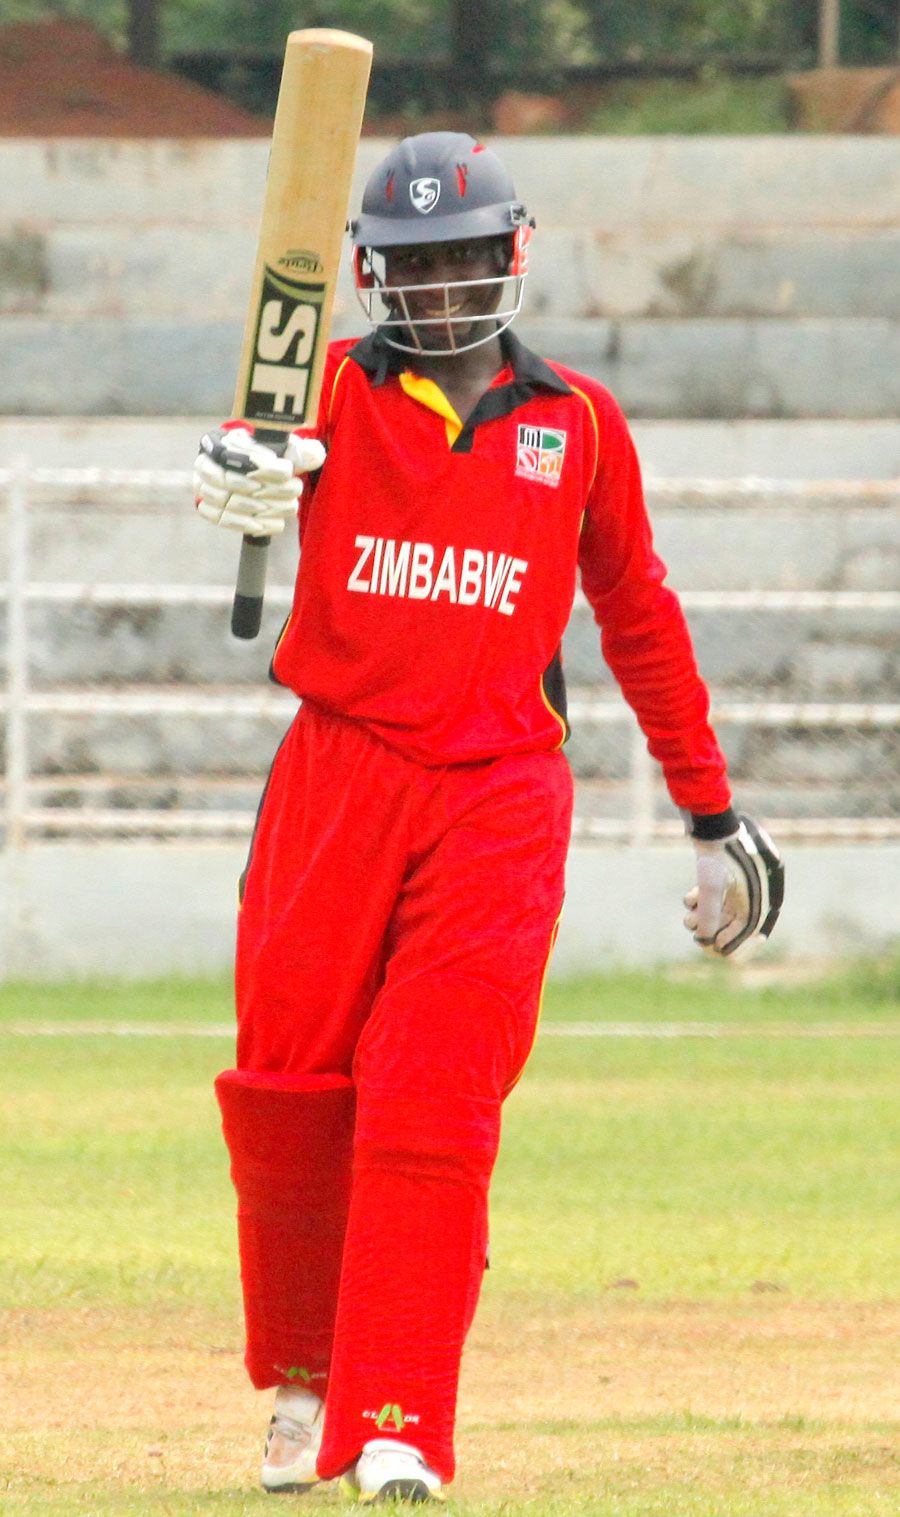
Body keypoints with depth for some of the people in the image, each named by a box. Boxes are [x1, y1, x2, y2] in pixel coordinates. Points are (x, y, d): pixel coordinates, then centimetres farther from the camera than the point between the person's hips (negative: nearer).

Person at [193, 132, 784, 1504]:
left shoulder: (578, 424, 9)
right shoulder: (336, 395, 4)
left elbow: (637, 614, 18)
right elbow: (260, 454, -20)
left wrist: (712, 812, 18)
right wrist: (239, 475, -45)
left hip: (498, 802, 0)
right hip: (336, 785, 0)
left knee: (432, 1117, -10)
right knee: (289, 1094, 2)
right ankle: (307, 1374, 25)